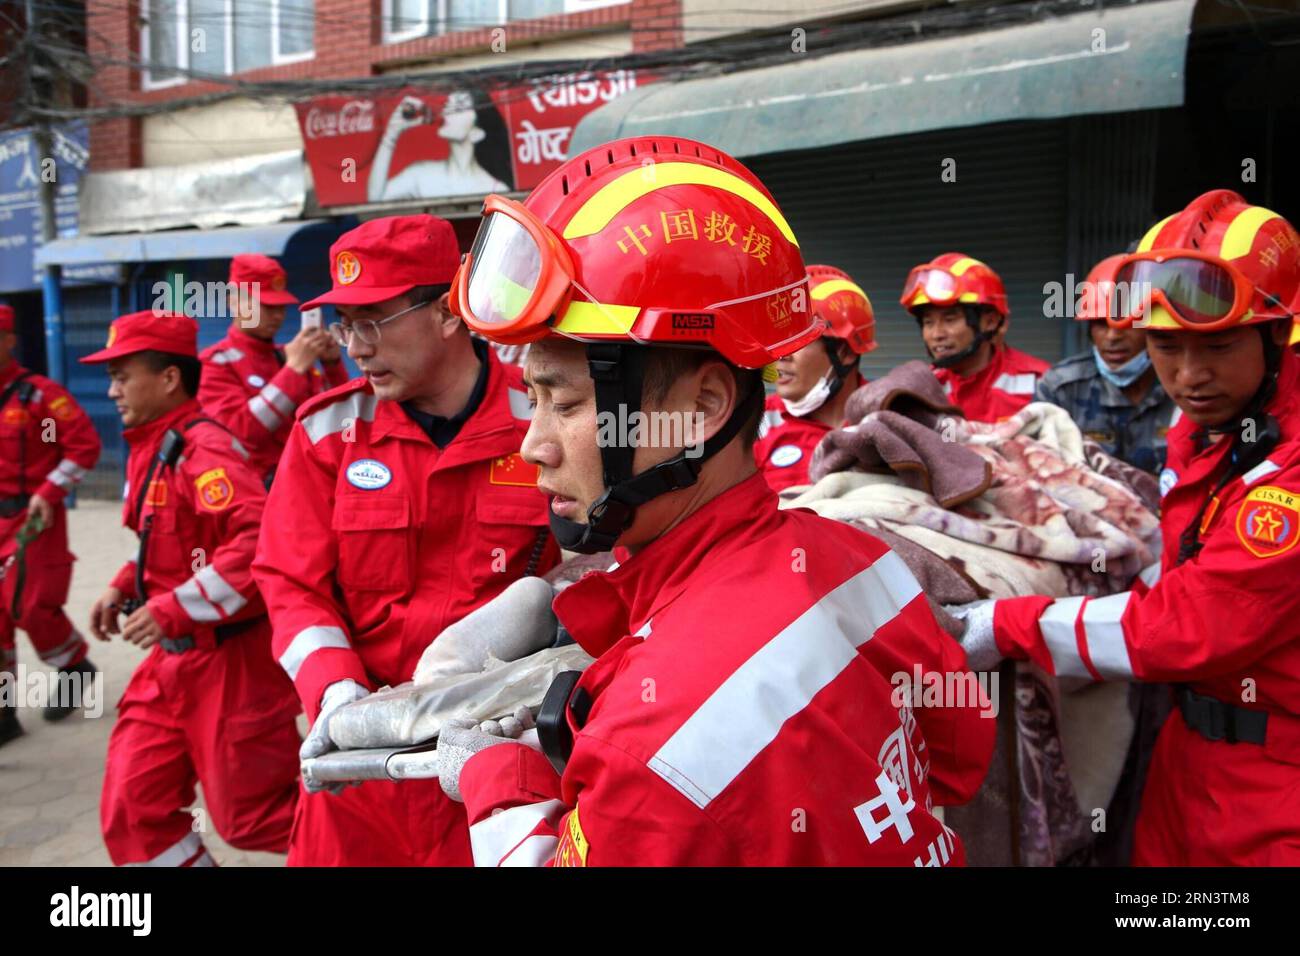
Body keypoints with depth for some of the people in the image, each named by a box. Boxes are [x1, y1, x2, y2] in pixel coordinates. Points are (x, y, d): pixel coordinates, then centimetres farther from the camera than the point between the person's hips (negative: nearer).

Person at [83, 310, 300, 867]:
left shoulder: (201, 449, -20)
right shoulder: (150, 449, 10)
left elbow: (260, 541, -34)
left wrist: (172, 610, -29)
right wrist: (125, 588, 8)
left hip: (230, 659, -9)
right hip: (174, 660, 9)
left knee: (250, 817, 3)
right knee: (132, 811, 11)